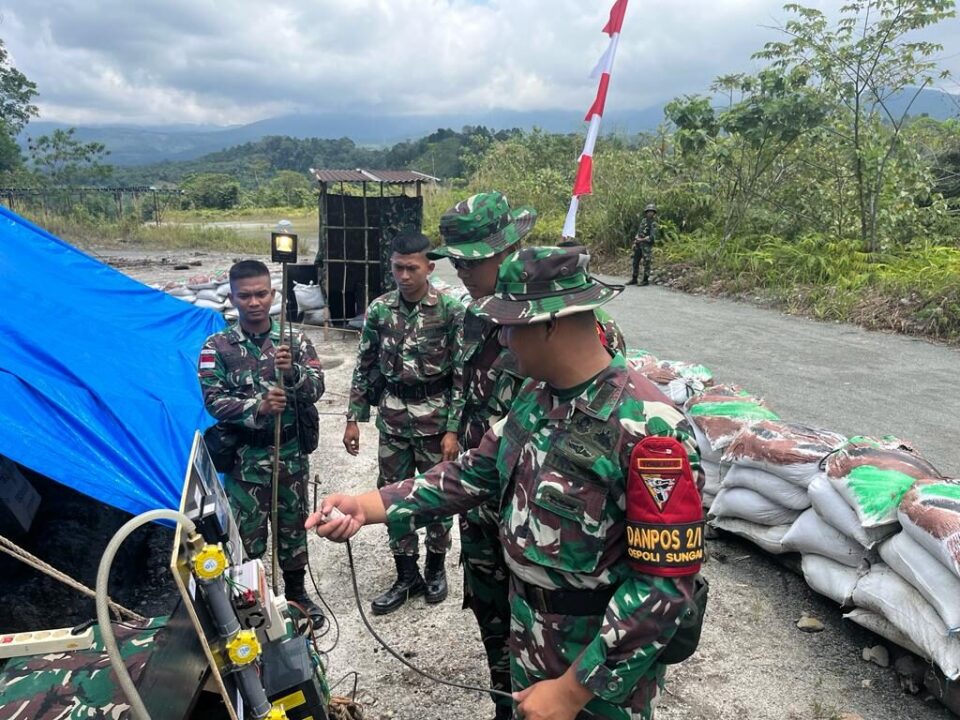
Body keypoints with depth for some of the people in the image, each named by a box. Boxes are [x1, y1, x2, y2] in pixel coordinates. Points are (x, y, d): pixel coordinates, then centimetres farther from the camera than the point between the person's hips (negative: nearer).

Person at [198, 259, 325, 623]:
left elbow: (316, 389, -10)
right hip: (245, 456, -2)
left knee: (293, 523, 16)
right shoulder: (217, 346, -7)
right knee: (247, 531, 7)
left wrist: (292, 372, -31)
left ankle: (297, 594, 35)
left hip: (291, 452, 2)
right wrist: (257, 408, -29)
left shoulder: (295, 340, -2)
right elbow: (214, 401, -12)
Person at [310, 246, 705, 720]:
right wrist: (367, 506, -8)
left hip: (602, 665, -7)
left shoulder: (648, 431, -29)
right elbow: (474, 473, 3)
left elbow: (664, 585, -27)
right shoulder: (535, 395, -3)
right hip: (528, 633, 7)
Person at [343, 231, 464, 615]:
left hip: (435, 416, -3)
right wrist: (354, 418, 3)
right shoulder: (379, 309, 0)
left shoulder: (451, 309, -11)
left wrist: (453, 428, -13)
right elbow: (364, 367, 7)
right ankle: (407, 576, 25)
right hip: (392, 417, 3)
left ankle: (435, 566, 32)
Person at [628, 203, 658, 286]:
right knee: (635, 262, 9)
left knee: (646, 263, -4)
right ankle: (634, 280, 16)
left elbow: (653, 237, -22)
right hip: (639, 245, 7)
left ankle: (646, 280, 3)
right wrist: (635, 241, 9)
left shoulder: (653, 224, -12)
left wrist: (642, 239, -17)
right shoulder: (643, 221, 11)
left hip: (647, 246, -7)